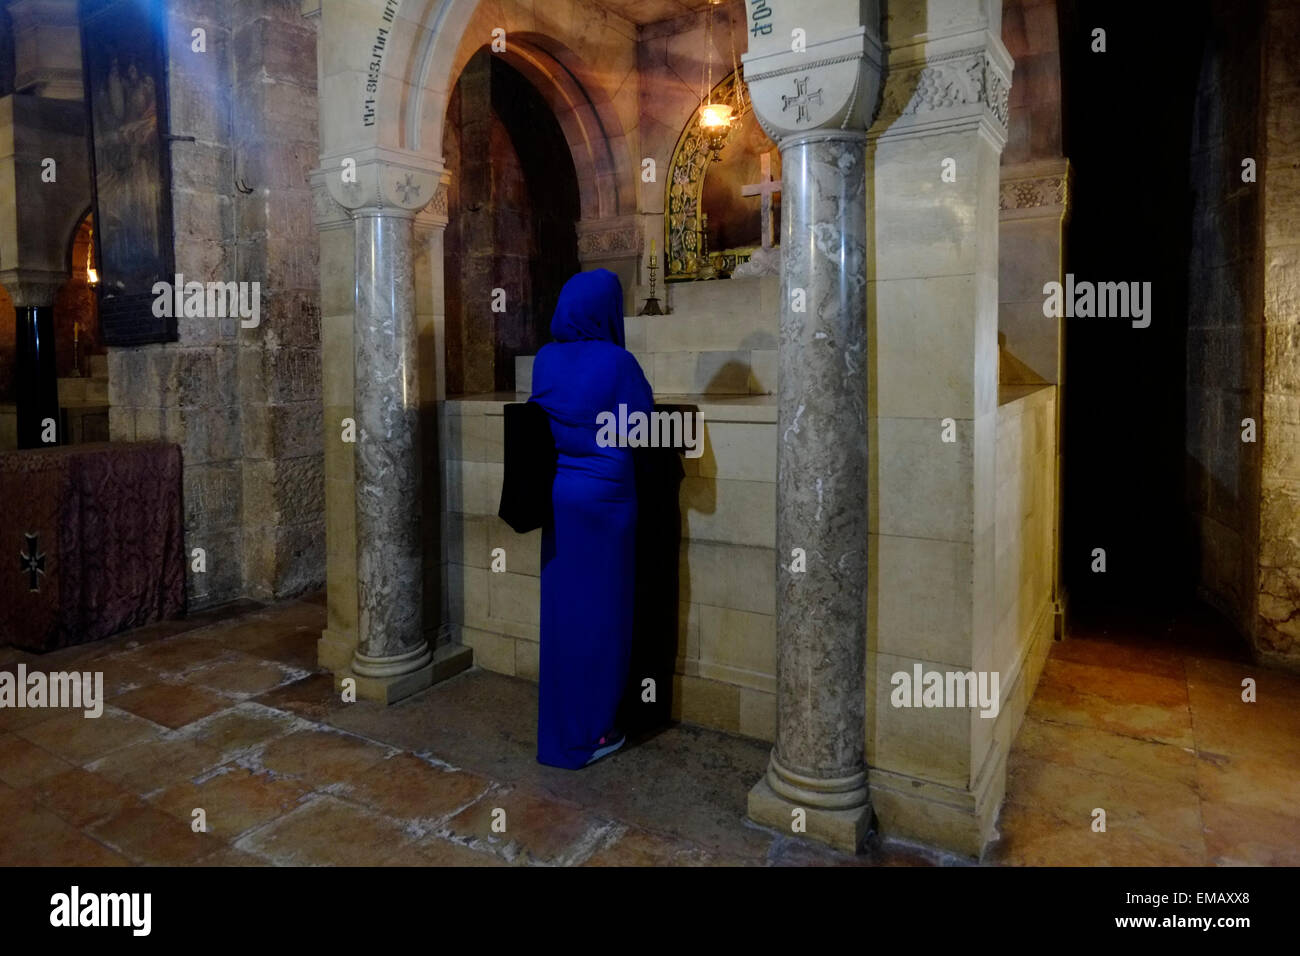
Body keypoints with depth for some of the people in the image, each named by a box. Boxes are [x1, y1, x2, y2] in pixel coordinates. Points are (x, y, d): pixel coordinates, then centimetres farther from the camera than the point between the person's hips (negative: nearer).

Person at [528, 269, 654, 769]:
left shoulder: (545, 360, 2)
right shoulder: (617, 362, -14)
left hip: (557, 494, 6)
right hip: (604, 499, -5)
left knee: (561, 607, 14)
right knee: (599, 611, 5)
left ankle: (557, 723, 26)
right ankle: (589, 731, 16)